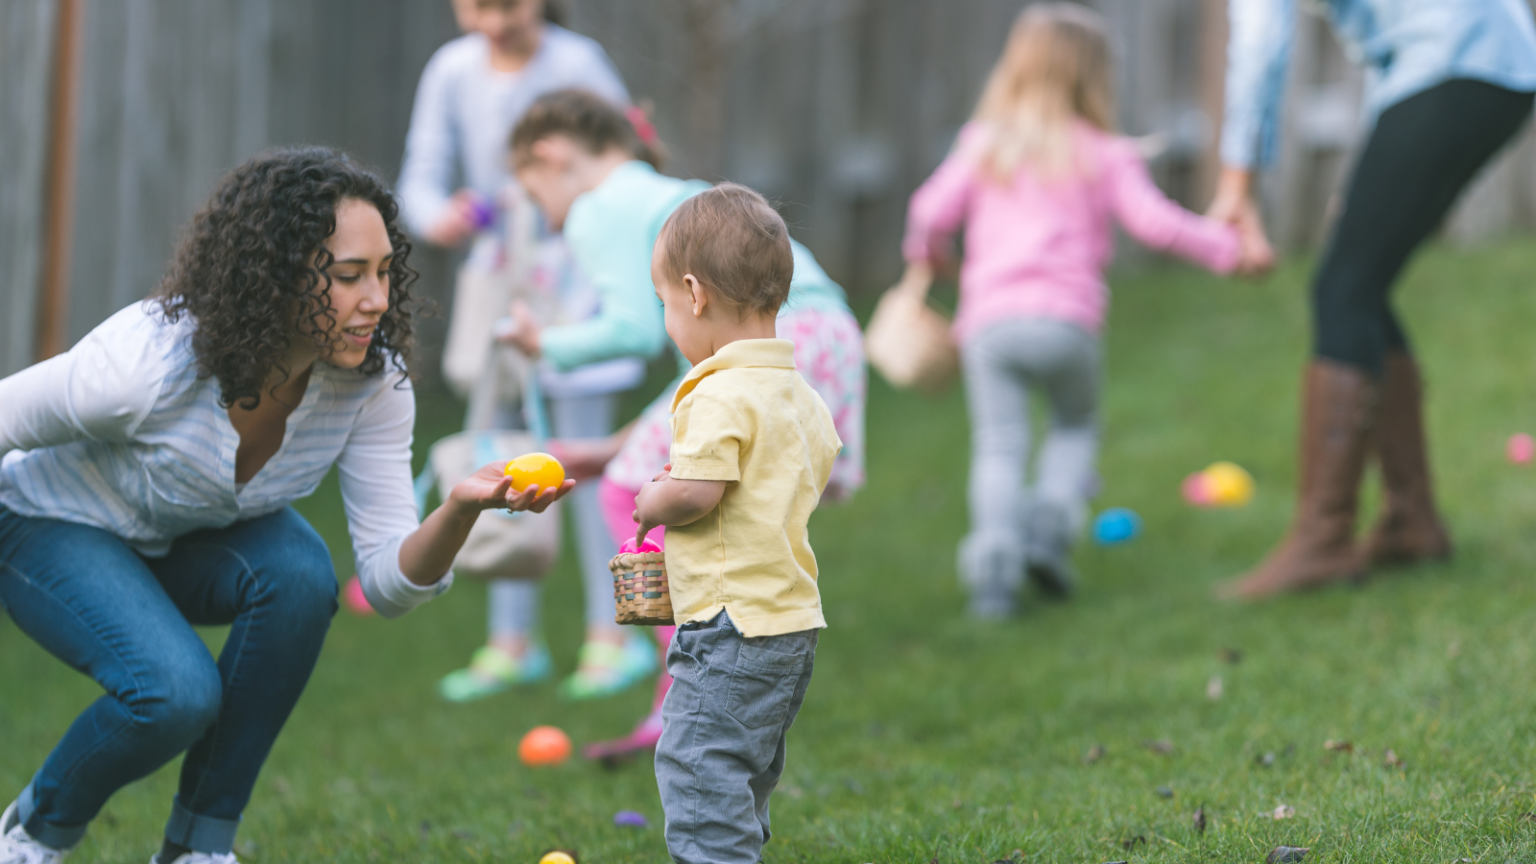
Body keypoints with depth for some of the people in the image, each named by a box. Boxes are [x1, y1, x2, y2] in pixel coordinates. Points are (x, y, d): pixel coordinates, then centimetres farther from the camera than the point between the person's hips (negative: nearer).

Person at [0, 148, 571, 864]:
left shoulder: (374, 381, -22)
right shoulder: (148, 362, -37)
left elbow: (389, 585, -23)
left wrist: (461, 509, -42)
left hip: (195, 539, 5)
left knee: (298, 570, -29)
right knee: (177, 692, -31)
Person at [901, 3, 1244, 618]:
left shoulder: (984, 144, 15)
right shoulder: (1105, 156, 8)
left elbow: (933, 210, 11)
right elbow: (1154, 221, -2)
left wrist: (925, 257, 31)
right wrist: (1225, 247, 8)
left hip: (989, 320, 1)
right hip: (1066, 319, -1)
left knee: (998, 445, -1)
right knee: (1075, 424, 21)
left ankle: (995, 545, -23)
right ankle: (1052, 520, -1)